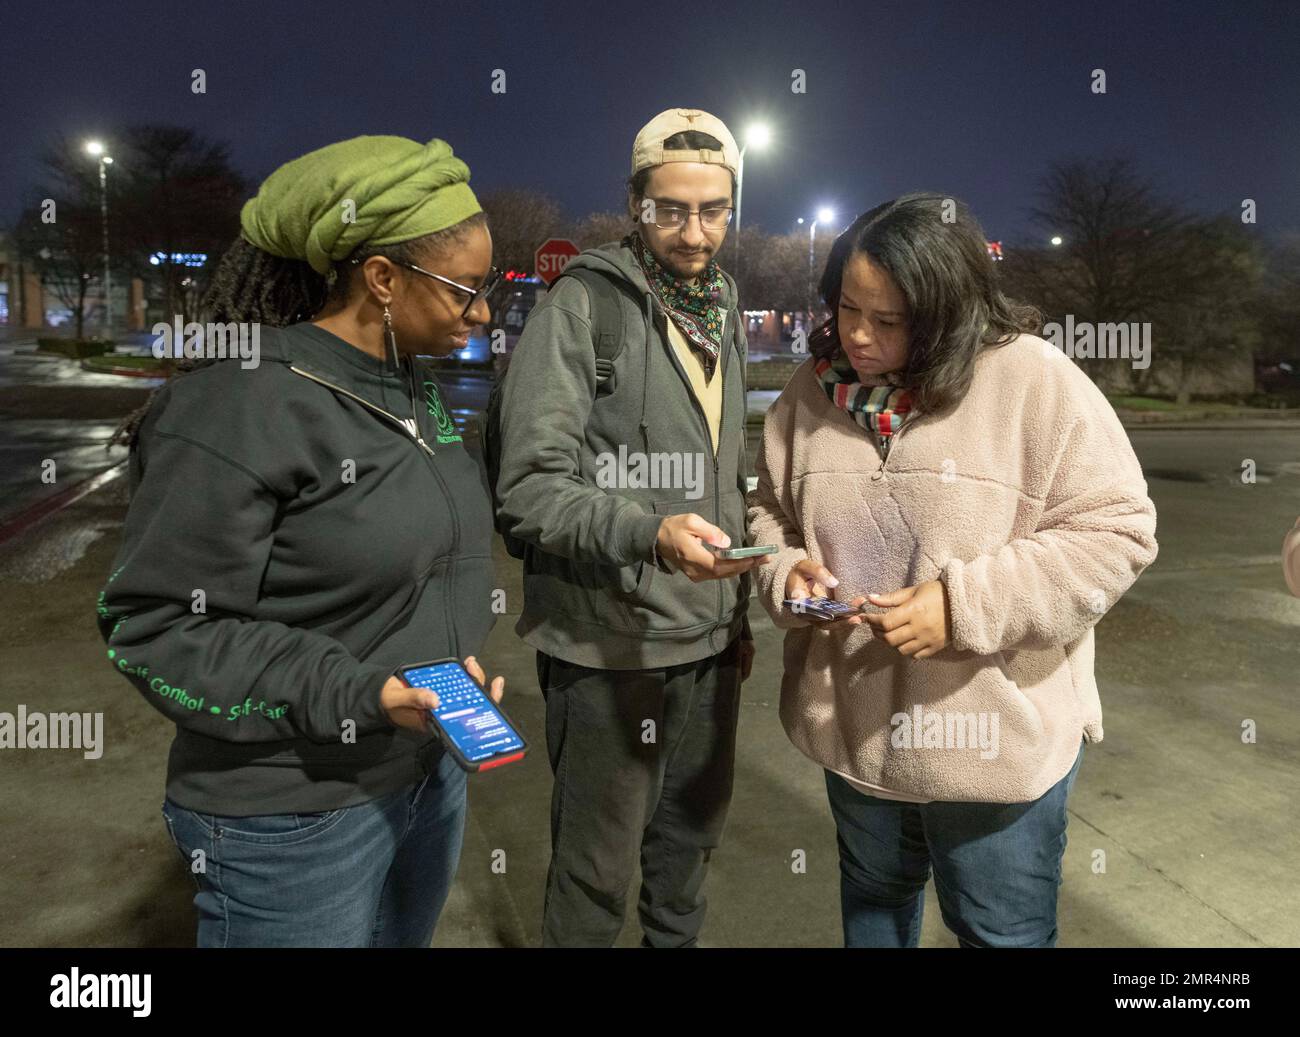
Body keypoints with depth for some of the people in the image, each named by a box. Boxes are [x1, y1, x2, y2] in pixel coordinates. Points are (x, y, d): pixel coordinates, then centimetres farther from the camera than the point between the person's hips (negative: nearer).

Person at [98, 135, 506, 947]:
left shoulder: (415, 388, 5)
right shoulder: (238, 405, -21)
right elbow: (155, 627, -19)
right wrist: (355, 697, -26)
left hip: (432, 774, 8)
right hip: (294, 818, -7)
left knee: (409, 938, 23)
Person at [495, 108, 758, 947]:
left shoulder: (725, 317, 11)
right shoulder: (582, 304, -11)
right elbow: (530, 487, -17)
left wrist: (740, 611, 17)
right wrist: (650, 535, -32)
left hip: (711, 640, 6)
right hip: (607, 643, -6)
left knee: (693, 838, 19)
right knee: (598, 866, 8)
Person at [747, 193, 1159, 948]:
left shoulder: (1036, 382, -16)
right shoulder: (817, 386, -1)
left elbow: (1114, 532, -15)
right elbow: (772, 510, 10)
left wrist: (967, 606, -24)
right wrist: (785, 571, -12)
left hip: (998, 737, -4)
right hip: (854, 726, 5)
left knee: (1003, 932, 16)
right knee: (874, 898, 27)